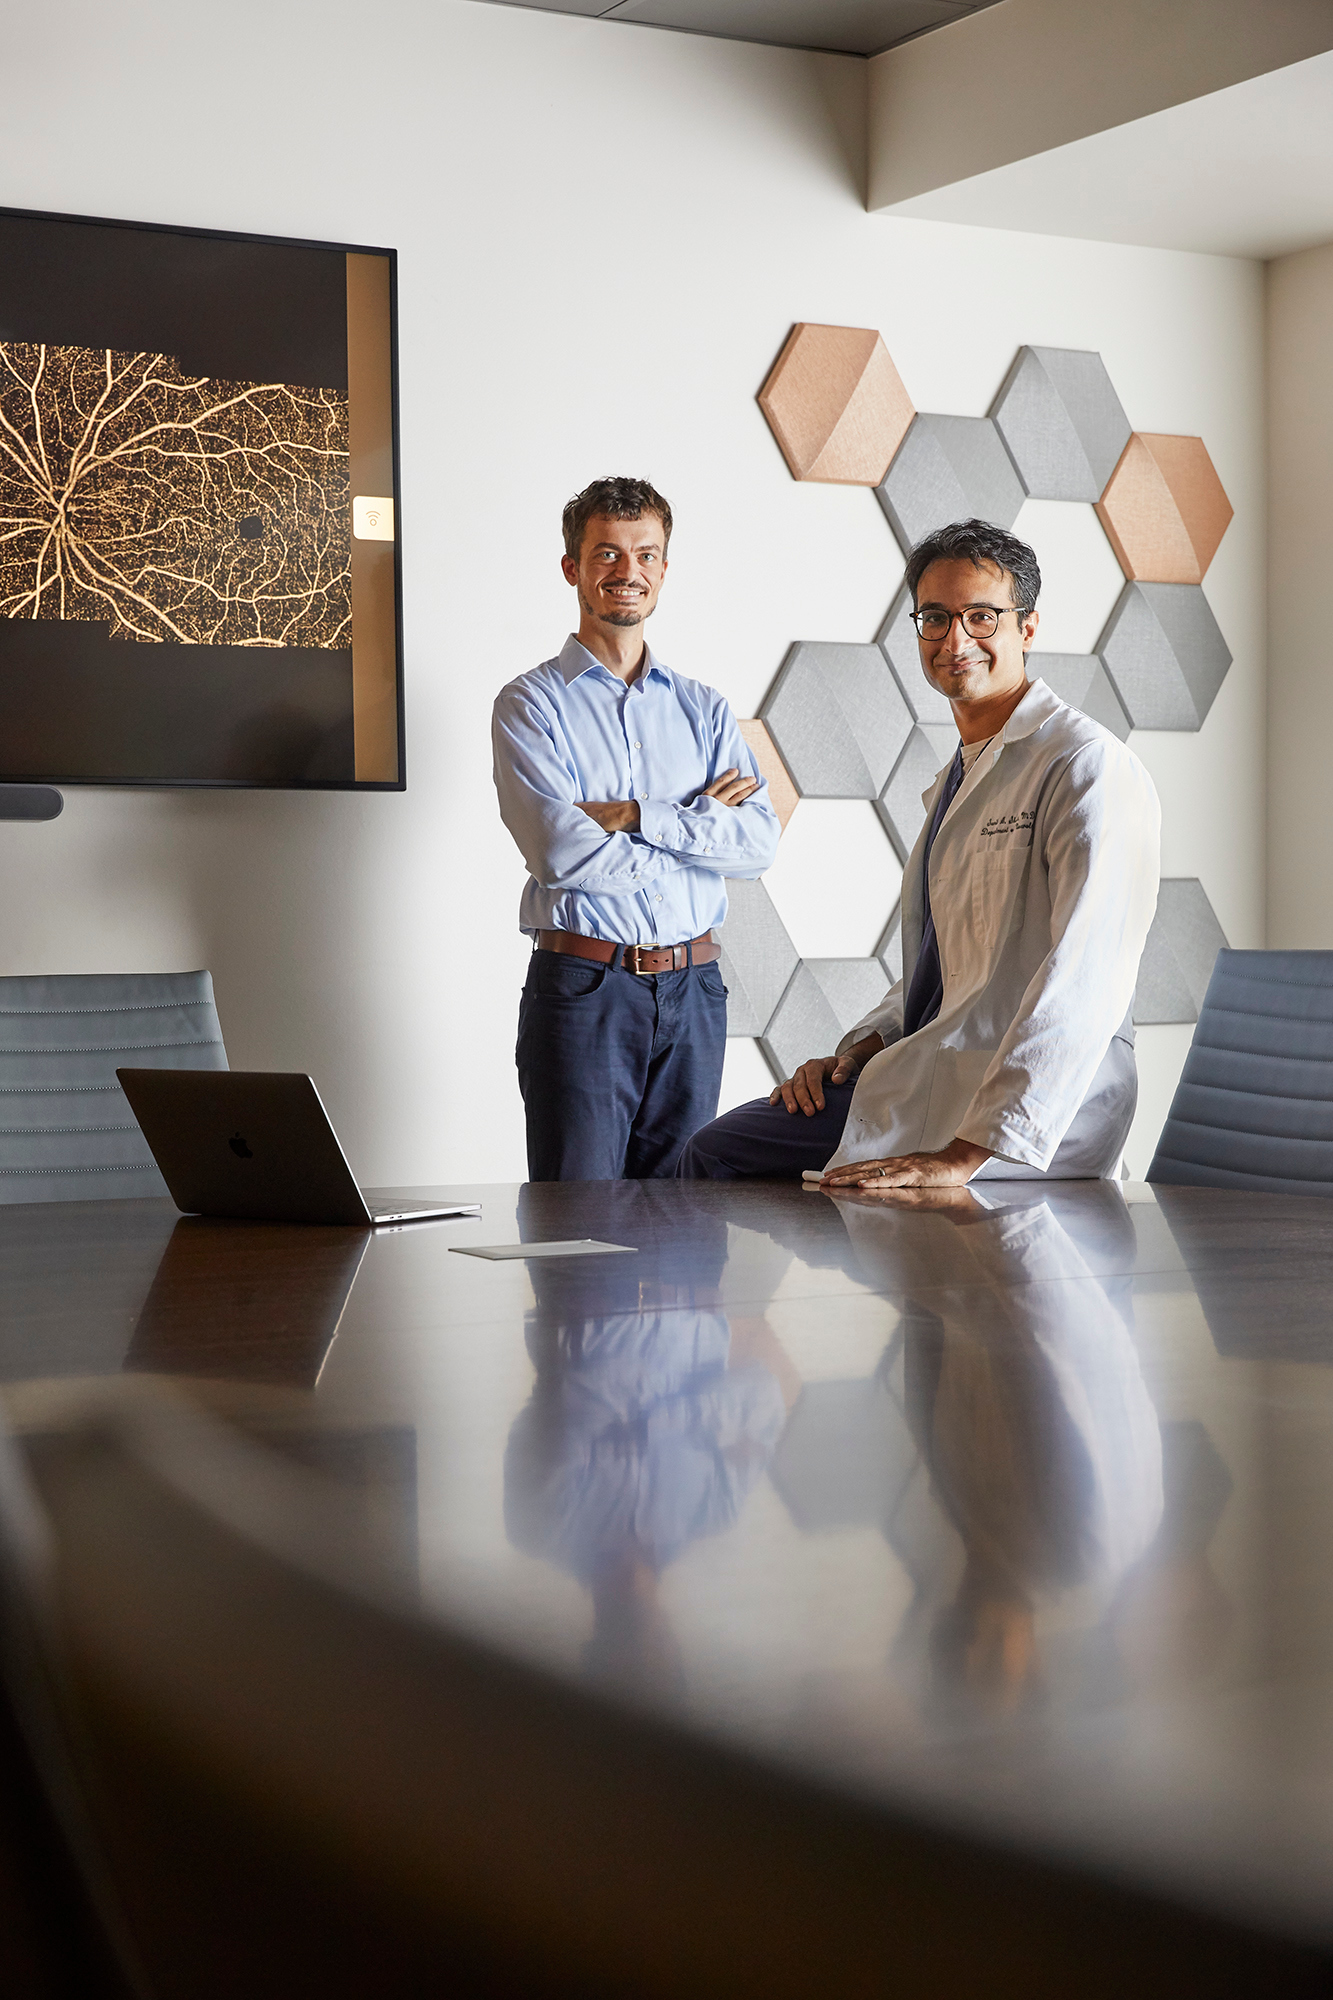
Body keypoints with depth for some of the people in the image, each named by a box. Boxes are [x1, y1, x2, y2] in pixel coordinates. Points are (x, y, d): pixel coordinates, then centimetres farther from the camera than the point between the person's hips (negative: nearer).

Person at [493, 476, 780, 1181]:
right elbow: (561, 850, -14)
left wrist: (638, 816, -12)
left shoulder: (704, 708, 14)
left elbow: (760, 843, 0)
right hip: (582, 989, -4)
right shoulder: (532, 704, 1)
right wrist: (698, 825, -4)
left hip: (692, 990, 4)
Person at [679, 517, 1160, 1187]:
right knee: (715, 1152, 6)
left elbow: (1083, 981, -24)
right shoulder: (955, 780, 19)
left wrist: (968, 1152, -30)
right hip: (934, 1077, 9)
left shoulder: (1090, 766, -14)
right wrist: (864, 1048, 7)